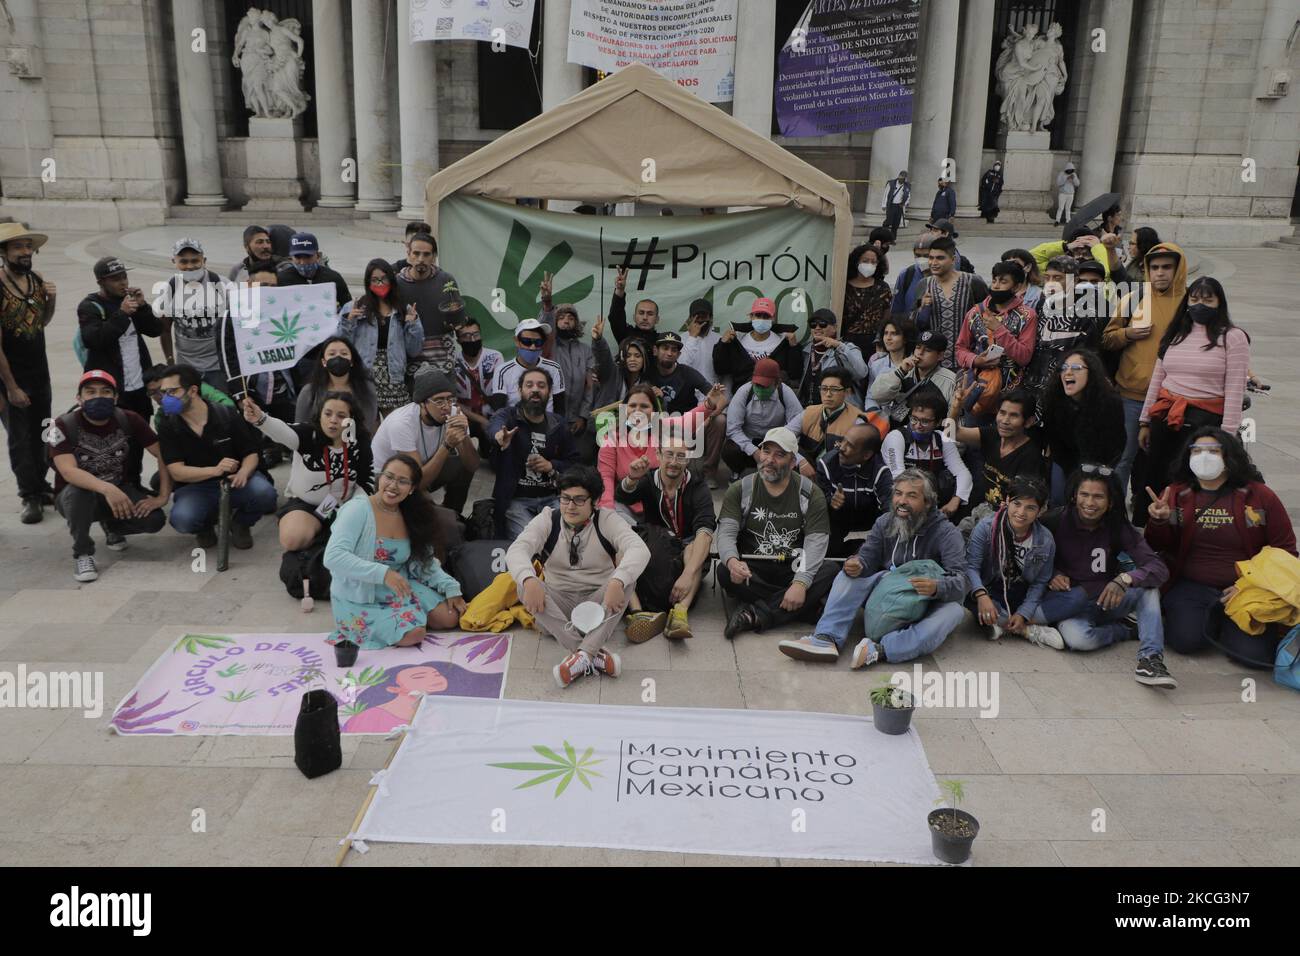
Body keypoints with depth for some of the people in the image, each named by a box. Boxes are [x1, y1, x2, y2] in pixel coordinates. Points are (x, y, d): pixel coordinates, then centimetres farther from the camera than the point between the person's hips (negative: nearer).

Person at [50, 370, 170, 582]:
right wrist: (106, 489, -47)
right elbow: (68, 471, -31)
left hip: (118, 490, 3)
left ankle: (111, 525, 12)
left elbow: (163, 454, -7)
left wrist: (163, 496, -16)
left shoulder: (128, 420, -10)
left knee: (154, 519, -23)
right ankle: (82, 554, -16)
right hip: (74, 497, -3)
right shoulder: (64, 426, -18)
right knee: (79, 490, -37)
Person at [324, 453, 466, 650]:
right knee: (414, 633, -25)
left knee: (450, 618, -6)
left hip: (399, 588, 7)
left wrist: (451, 588, -7)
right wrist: (383, 573, -37)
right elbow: (333, 557, -29)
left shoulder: (410, 516, 3)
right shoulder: (358, 509, -18)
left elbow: (425, 561, 7)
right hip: (359, 599, -6)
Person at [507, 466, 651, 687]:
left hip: (599, 603, -1)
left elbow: (639, 549, -25)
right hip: (557, 604, 1)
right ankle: (595, 654, -40)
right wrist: (529, 580, -42)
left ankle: (583, 654, -39)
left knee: (626, 579, -28)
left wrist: (617, 582, -45)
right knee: (524, 585, -28)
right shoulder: (547, 520, -3)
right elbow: (517, 549, -20)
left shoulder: (607, 521, -7)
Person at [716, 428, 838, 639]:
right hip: (752, 568, 0)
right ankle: (802, 606, -22)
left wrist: (800, 583, -28)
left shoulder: (810, 493, -1)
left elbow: (816, 542, -11)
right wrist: (732, 561, -34)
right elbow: (726, 533, -9)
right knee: (725, 572, -32)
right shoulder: (740, 490, 1)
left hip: (793, 569, 0)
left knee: (829, 572, -28)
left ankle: (756, 615, -32)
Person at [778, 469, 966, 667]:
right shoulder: (884, 523, -1)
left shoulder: (947, 533, -15)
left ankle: (879, 650, -47)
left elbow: (959, 582, -24)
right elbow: (867, 559, -5)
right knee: (850, 575, -16)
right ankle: (826, 640, -35)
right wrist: (856, 565, -31)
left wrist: (936, 587, -48)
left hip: (927, 604, -3)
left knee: (954, 611, -34)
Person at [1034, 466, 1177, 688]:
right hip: (1071, 601, -3)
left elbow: (1160, 569, -15)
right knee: (1077, 637, -36)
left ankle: (1150, 658, -31)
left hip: (1108, 601, 3)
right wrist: (1052, 576, -19)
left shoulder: (1119, 529, -4)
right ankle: (1127, 629, -10)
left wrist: (1125, 580, -35)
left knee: (1148, 585, -25)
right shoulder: (1057, 523, -8)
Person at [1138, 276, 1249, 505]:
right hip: (1165, 416, 5)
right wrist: (1145, 422, 13)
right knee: (1155, 481, 8)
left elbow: (1235, 390, -7)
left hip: (1206, 418, -5)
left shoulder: (1233, 337, -2)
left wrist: (1227, 435, -13)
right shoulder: (1175, 335, 14)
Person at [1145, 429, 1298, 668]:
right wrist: (1159, 521, -19)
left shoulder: (1260, 496, 1)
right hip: (1190, 588, 0)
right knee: (1186, 639, -26)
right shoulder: (1176, 495, 4)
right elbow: (1160, 547, 4)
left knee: (1252, 652, -22)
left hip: (1248, 591, 0)